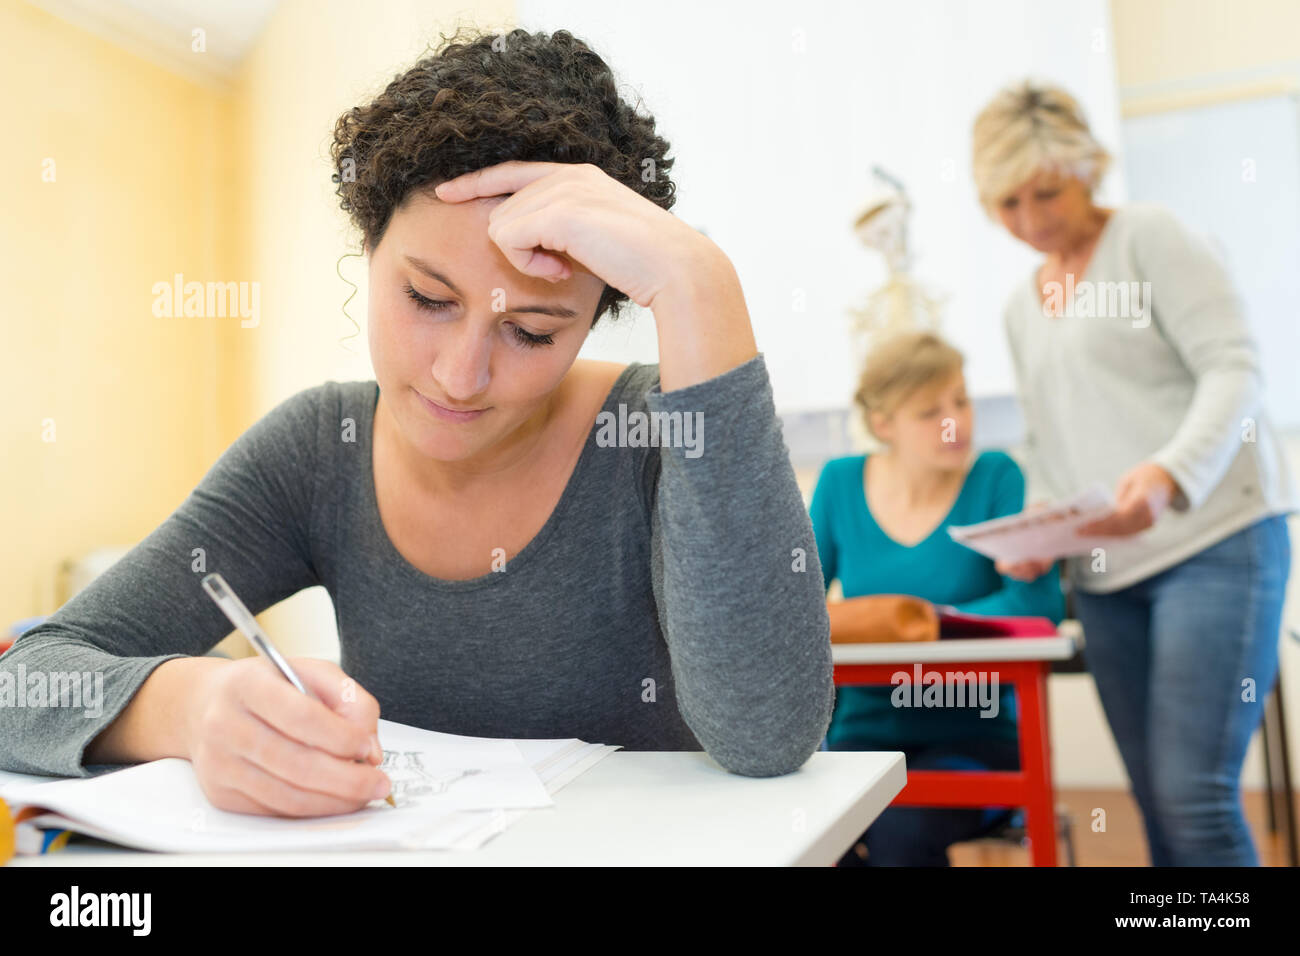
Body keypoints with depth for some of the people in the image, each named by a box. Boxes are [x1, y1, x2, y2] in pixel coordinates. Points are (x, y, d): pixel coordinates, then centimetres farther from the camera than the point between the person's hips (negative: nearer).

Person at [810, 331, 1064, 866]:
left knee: (902, 832, -30)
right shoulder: (840, 482, 4)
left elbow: (1040, 607, -11)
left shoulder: (995, 477, -3)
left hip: (974, 735, -1)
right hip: (864, 734, 2)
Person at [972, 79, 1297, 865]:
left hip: (1214, 540, -6)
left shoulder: (1149, 236, -1)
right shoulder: (1023, 307, 18)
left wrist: (1170, 475, -28)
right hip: (1105, 571, 6)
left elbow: (1234, 368, -11)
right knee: (1158, 804, 7)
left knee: (1195, 795, -13)